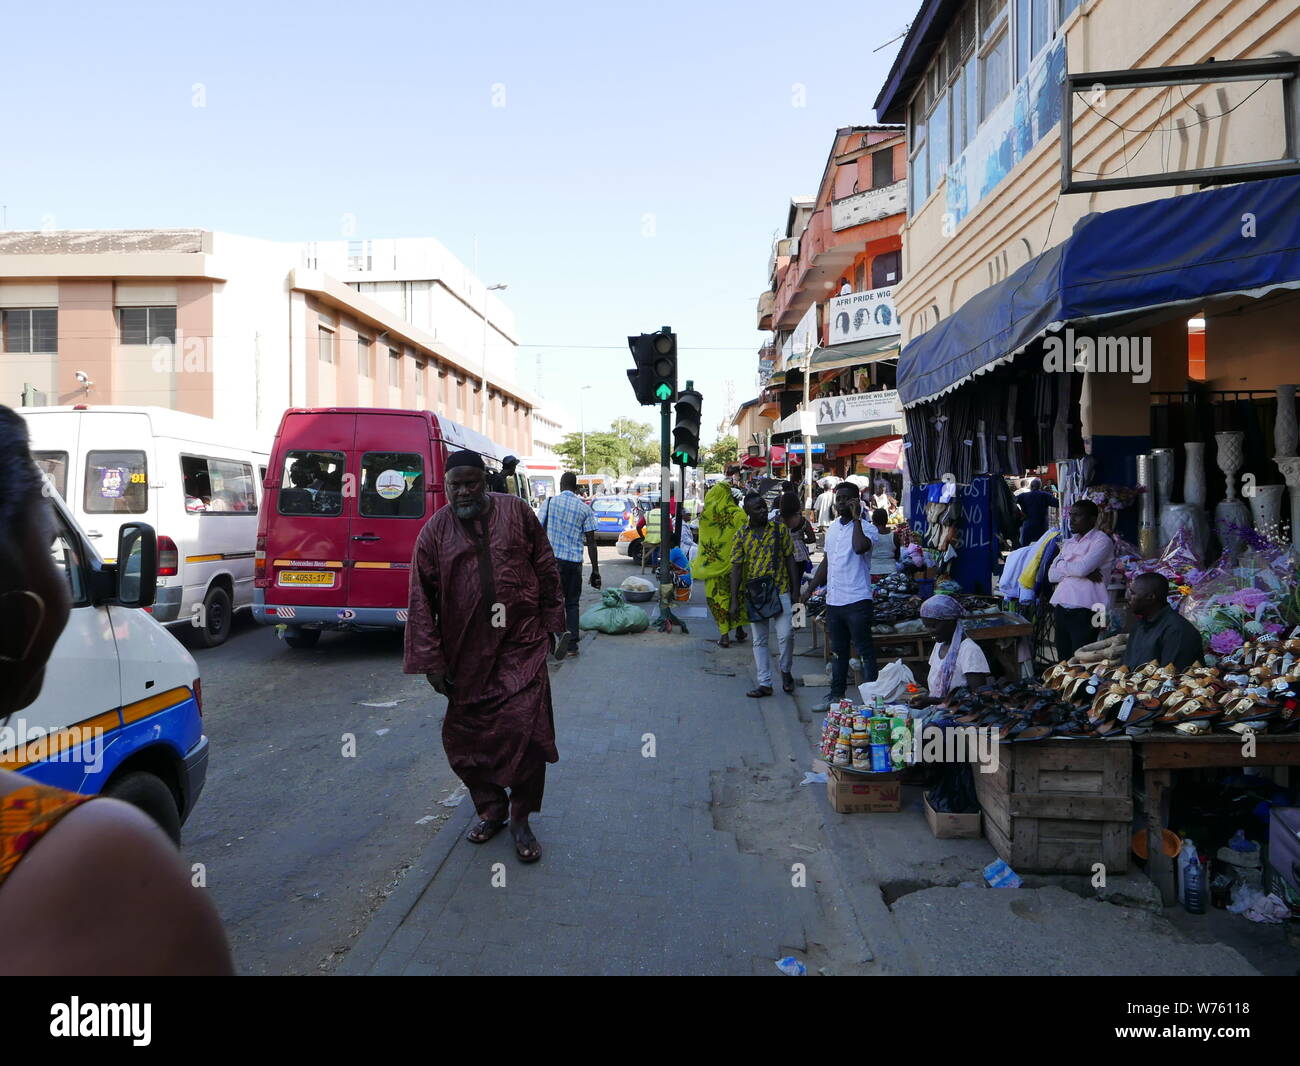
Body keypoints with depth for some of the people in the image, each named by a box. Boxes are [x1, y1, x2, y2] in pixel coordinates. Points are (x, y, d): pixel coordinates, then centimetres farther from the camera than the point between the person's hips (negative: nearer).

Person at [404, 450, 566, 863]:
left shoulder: (517, 512, 1)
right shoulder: (435, 531, 1)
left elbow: (546, 570, 7)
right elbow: (421, 600, 1)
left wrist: (554, 623, 5)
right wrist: (430, 660, -2)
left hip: (521, 643, -2)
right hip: (466, 652, 2)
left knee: (525, 728, -8)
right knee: (464, 734, 8)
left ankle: (520, 820, 11)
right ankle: (490, 808, 31)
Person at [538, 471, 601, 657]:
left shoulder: (550, 502, 1)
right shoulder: (584, 509, 4)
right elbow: (591, 541, 2)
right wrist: (595, 570, 5)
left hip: (551, 558, -1)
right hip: (574, 560, 1)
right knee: (572, 603, 10)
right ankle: (572, 644, 7)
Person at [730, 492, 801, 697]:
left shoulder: (780, 529, 2)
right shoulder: (741, 535, 2)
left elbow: (790, 559, 5)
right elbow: (736, 568, 1)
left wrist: (795, 589, -1)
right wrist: (734, 601, -4)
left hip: (780, 591, -1)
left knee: (786, 634, -11)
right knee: (760, 640, 7)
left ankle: (786, 671, 15)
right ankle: (764, 683, 15)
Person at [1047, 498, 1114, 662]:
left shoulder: (1102, 541, -2)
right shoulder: (1069, 543, 20)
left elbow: (1082, 568, -17)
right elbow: (1052, 575, 9)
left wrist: (1062, 564, 2)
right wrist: (1079, 571, -6)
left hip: (1084, 610, -7)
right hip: (1062, 607, 7)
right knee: (1064, 660, 7)